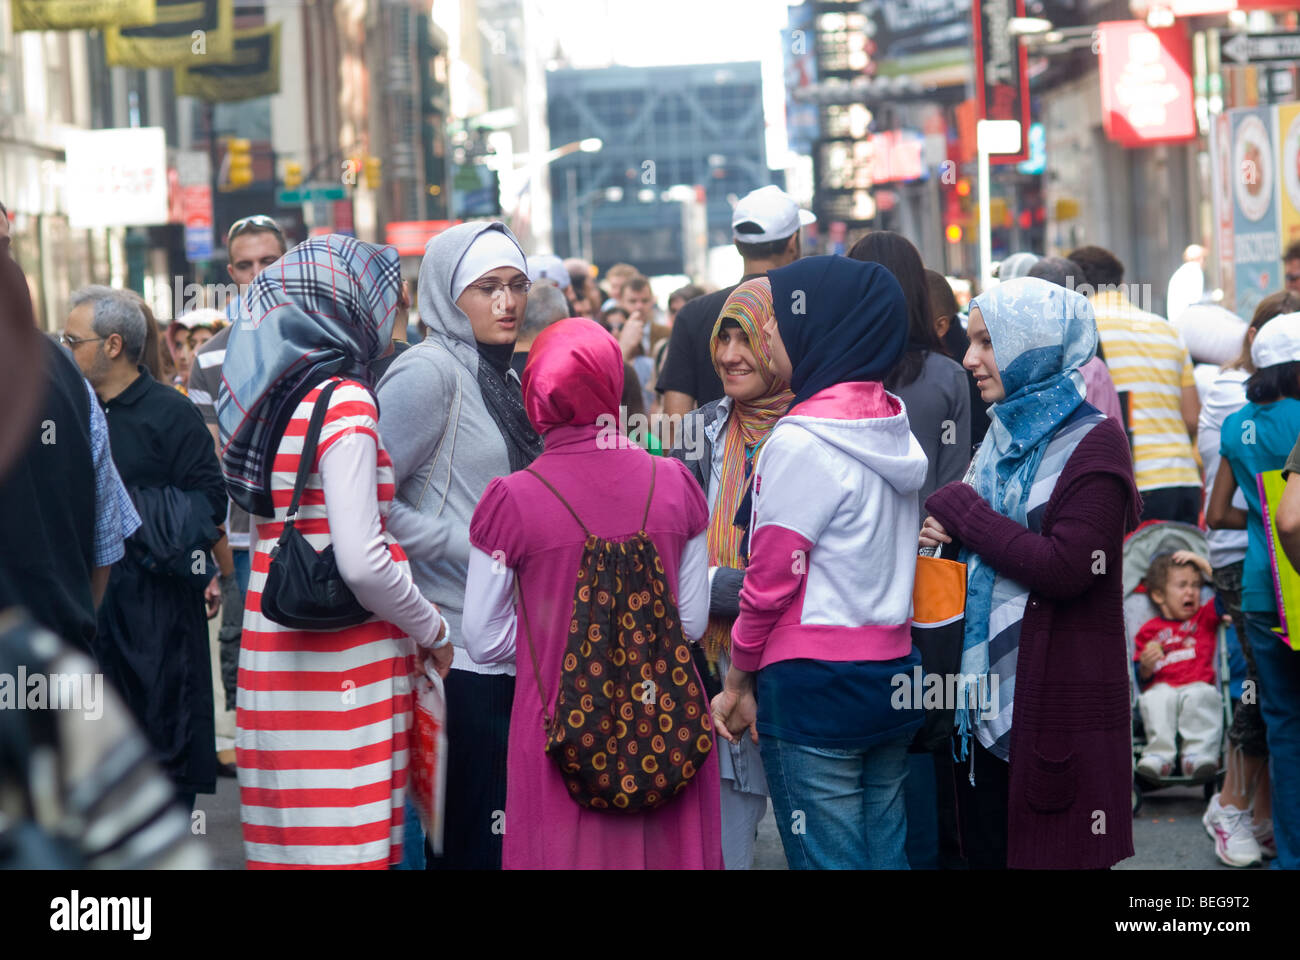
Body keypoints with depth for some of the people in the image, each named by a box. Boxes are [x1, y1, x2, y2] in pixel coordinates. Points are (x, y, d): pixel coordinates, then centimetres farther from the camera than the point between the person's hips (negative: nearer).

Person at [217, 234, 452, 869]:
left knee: (288, 839, 11)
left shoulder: (269, 397, 11)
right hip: (344, 671, -8)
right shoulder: (345, 404, -14)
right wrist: (432, 631, -4)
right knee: (348, 844, -5)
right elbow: (361, 561, -20)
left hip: (275, 653, 8)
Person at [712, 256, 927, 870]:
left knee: (826, 861, -2)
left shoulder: (801, 443, -15)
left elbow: (770, 580, -12)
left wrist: (737, 683, 1)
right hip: (892, 674, 8)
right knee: (884, 854, 11)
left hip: (816, 684, -8)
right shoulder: (895, 431, 8)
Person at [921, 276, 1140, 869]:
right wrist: (947, 538, 2)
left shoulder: (1094, 442, -9)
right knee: (986, 853, 10)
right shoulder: (1004, 437, 15)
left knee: (1049, 855, -2)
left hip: (1059, 704, -7)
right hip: (986, 698, 7)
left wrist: (960, 509, -12)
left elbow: (1064, 569, -20)